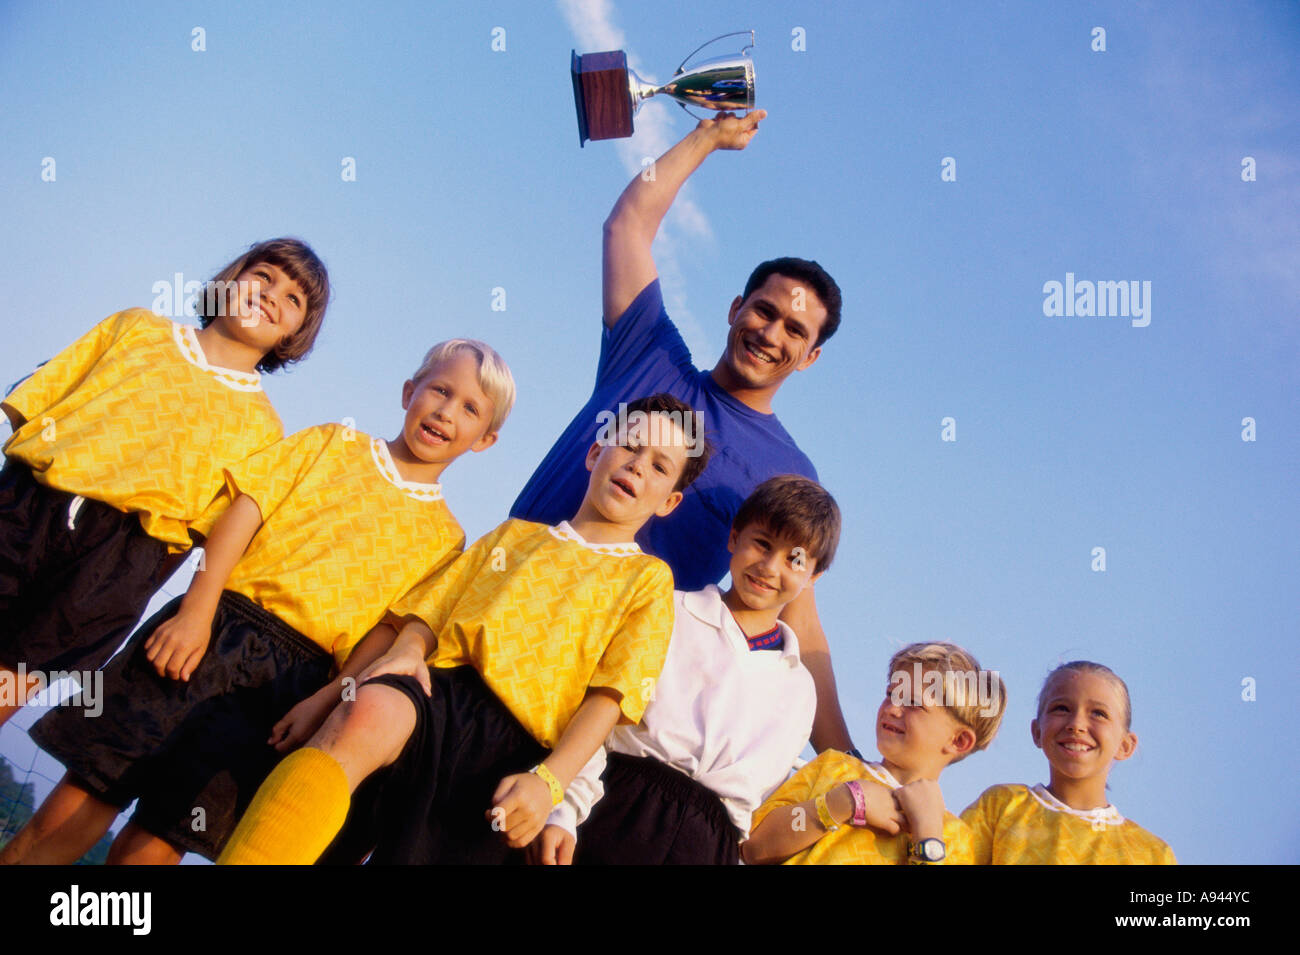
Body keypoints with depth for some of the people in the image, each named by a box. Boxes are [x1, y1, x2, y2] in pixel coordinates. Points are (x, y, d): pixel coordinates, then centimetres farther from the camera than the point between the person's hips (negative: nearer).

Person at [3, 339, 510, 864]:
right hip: (214, 628, 0)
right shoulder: (332, 444, 11)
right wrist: (196, 610, -10)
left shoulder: (442, 537, 10)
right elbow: (248, 506, 2)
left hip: (288, 682, 0)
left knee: (156, 841, 0)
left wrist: (326, 700, -11)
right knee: (91, 790, -1)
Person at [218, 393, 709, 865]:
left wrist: (549, 781, -12)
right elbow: (430, 609, 21)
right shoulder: (514, 534, 28)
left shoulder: (649, 579, 17)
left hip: (518, 733, -2)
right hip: (440, 686, 2)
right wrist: (407, 651, -3)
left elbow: (609, 696, 3)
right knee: (370, 711, -33)